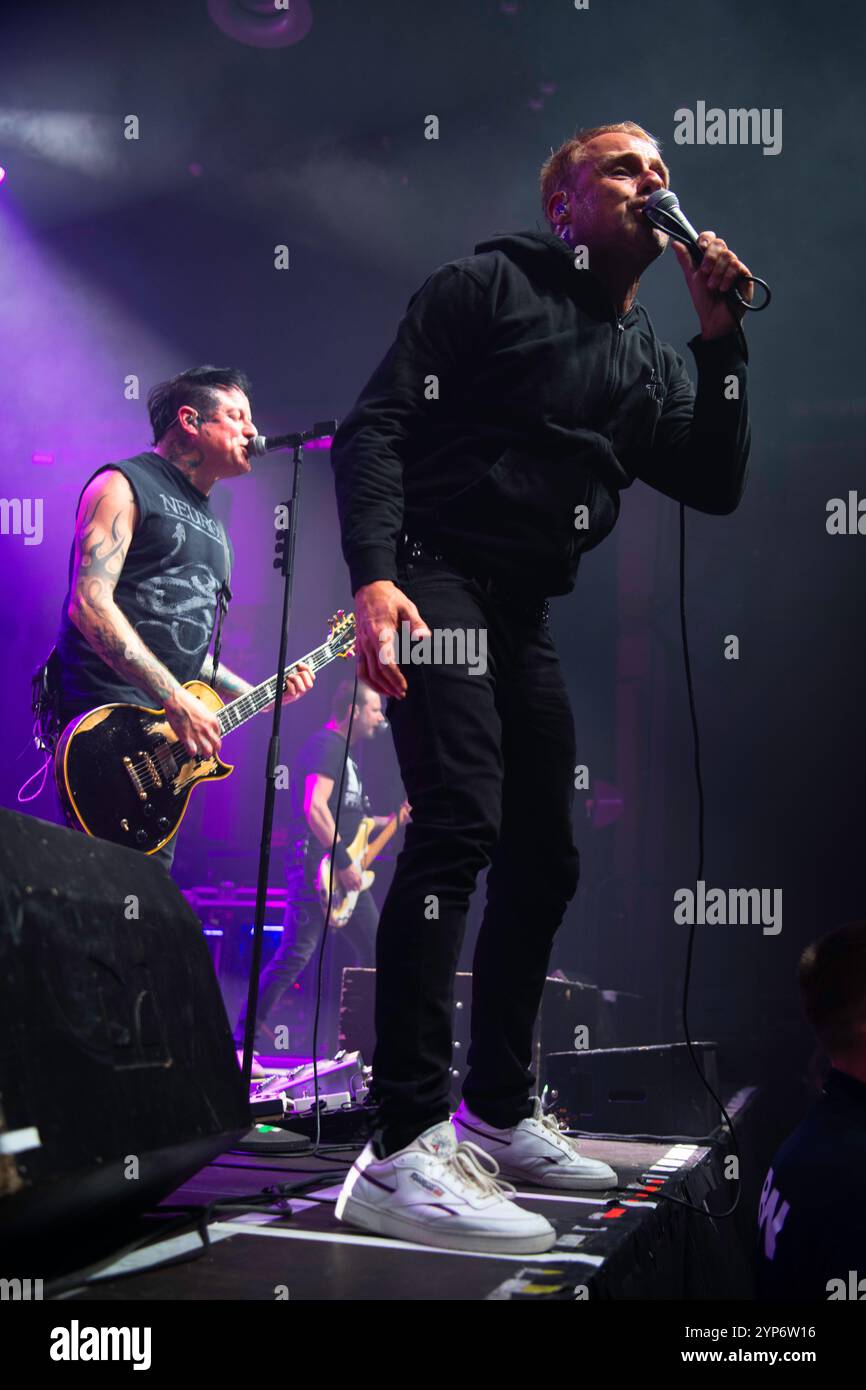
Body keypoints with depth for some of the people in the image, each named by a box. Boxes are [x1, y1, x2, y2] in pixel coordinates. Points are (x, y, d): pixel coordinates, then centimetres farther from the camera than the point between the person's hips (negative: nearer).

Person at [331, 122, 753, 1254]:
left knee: (544, 863, 11)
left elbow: (716, 486, 11)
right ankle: (405, 1151, -27)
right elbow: (373, 427, -9)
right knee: (460, 822, -25)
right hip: (435, 577, -8)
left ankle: (498, 1114, 25)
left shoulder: (647, 354, 19)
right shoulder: (487, 287, 0)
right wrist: (374, 575, -25)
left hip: (525, 612, 8)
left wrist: (721, 336, 2)